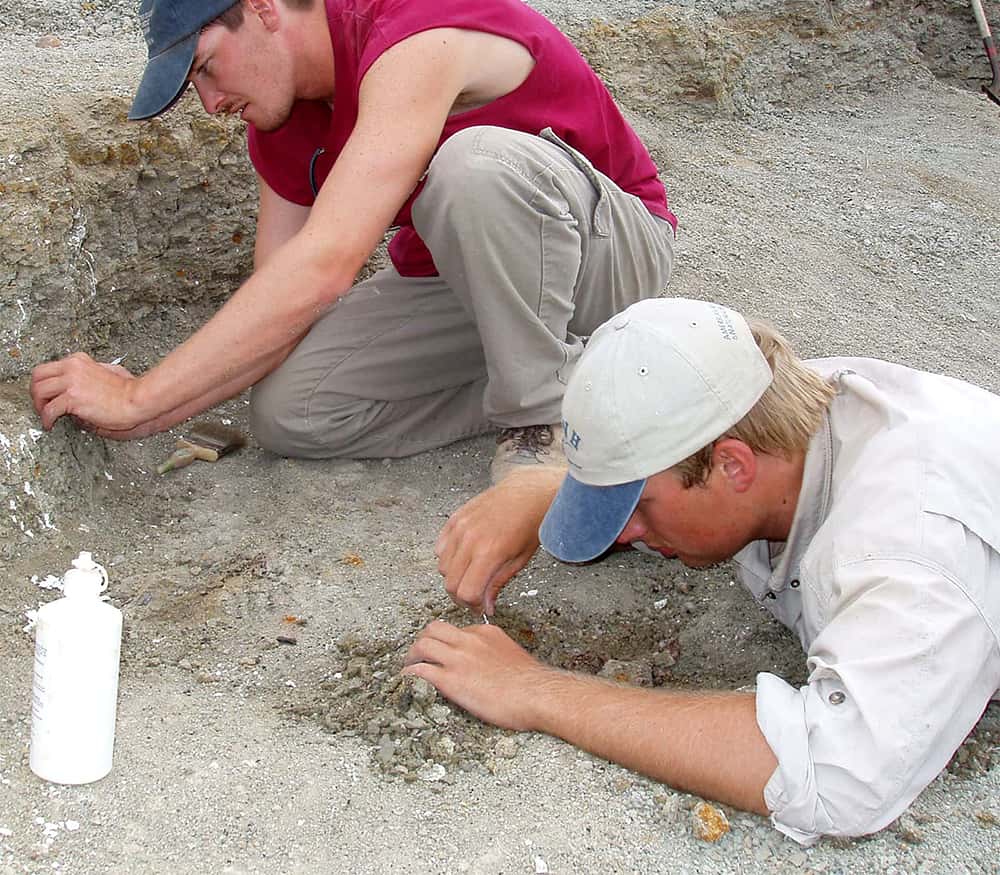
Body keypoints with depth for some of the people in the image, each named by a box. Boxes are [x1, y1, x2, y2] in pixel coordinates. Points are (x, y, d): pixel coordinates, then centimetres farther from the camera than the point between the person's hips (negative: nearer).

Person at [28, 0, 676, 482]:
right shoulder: (281, 122, -1)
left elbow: (324, 266, -39)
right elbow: (276, 314, -4)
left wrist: (138, 397, -36)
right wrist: (147, 417, -18)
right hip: (457, 284, 7)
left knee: (477, 162, -39)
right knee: (289, 411, -16)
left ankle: (548, 408, -18)